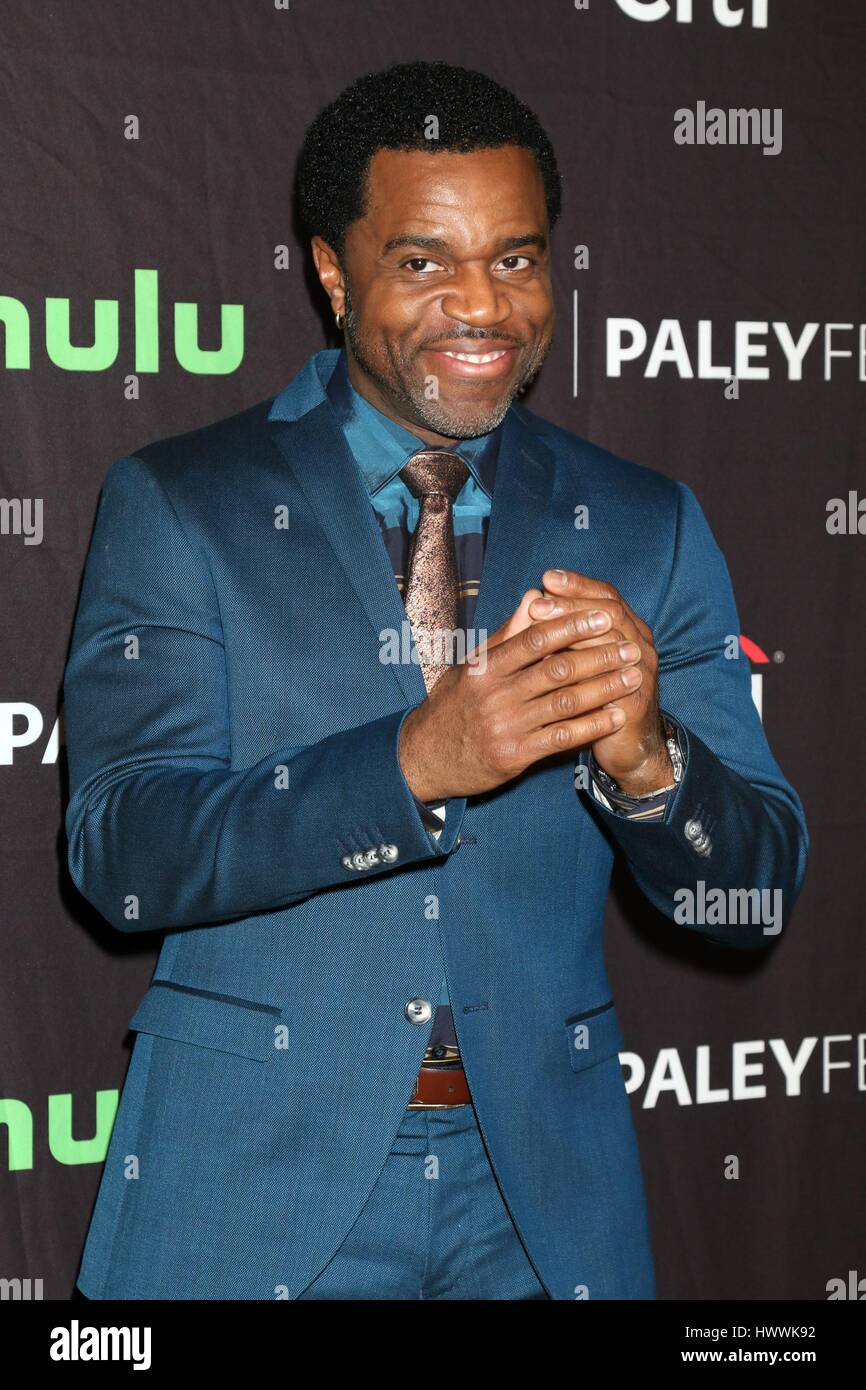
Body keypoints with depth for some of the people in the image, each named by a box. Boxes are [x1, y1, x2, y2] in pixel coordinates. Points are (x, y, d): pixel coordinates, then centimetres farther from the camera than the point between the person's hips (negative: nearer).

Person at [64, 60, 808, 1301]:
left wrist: (643, 758, -21)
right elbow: (121, 855, -13)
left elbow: (757, 894, 0)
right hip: (254, 1178, -2)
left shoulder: (647, 531, 3)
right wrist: (416, 763, -27)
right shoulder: (175, 506, -3)